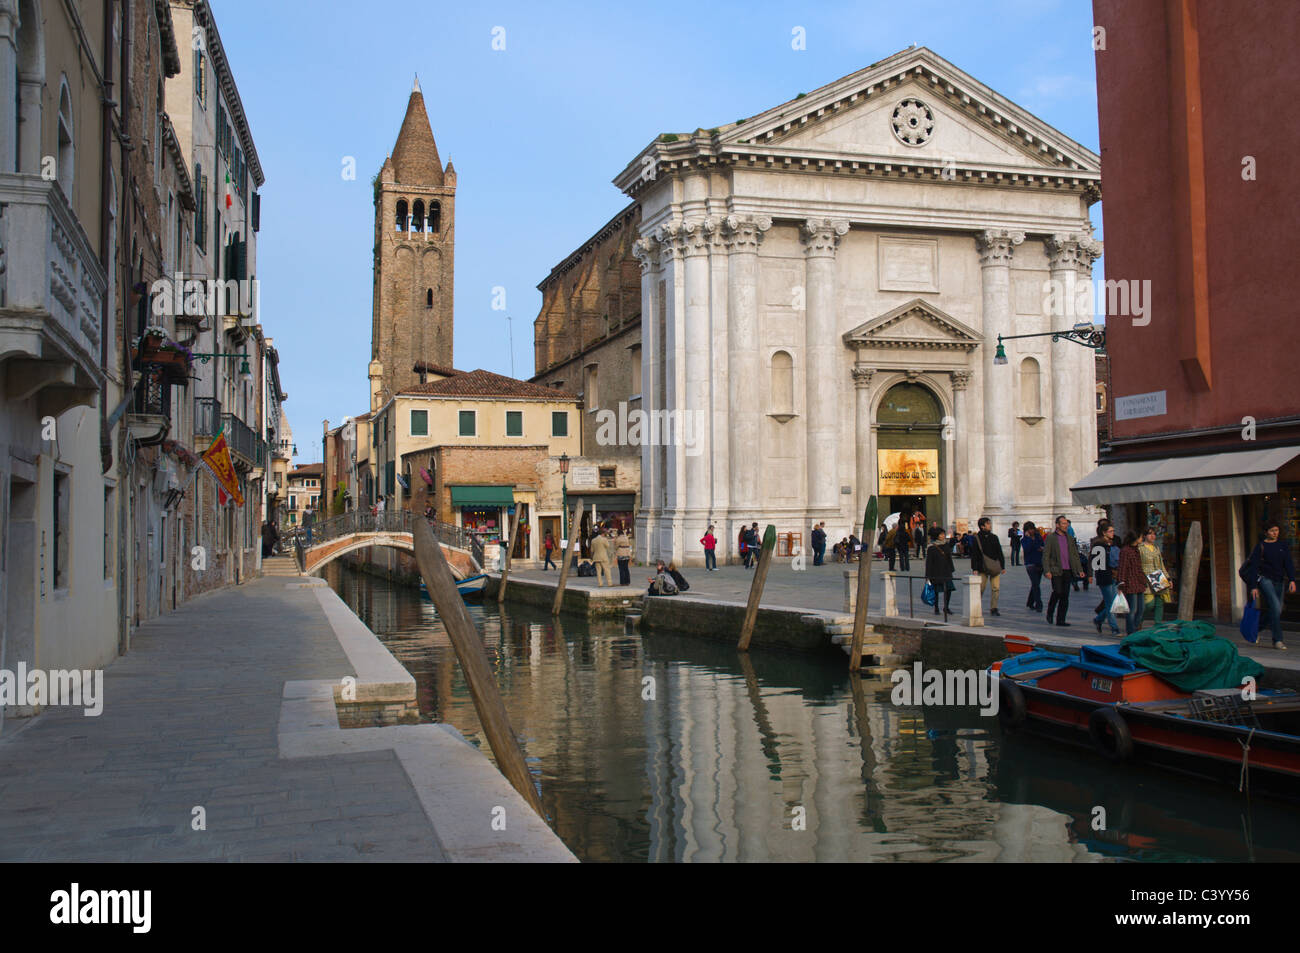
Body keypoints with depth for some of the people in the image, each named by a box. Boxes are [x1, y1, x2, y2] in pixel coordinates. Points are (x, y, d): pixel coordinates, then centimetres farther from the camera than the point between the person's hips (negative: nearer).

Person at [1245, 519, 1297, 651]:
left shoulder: (1283, 545, 8)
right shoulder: (1260, 546, -3)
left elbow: (1288, 563, 3)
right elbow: (1254, 567, -4)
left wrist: (1292, 580, -11)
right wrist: (1254, 586, -10)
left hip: (1279, 581, 4)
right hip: (1265, 579, -4)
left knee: (1277, 610, 7)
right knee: (1275, 606, -19)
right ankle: (1278, 640, -19)